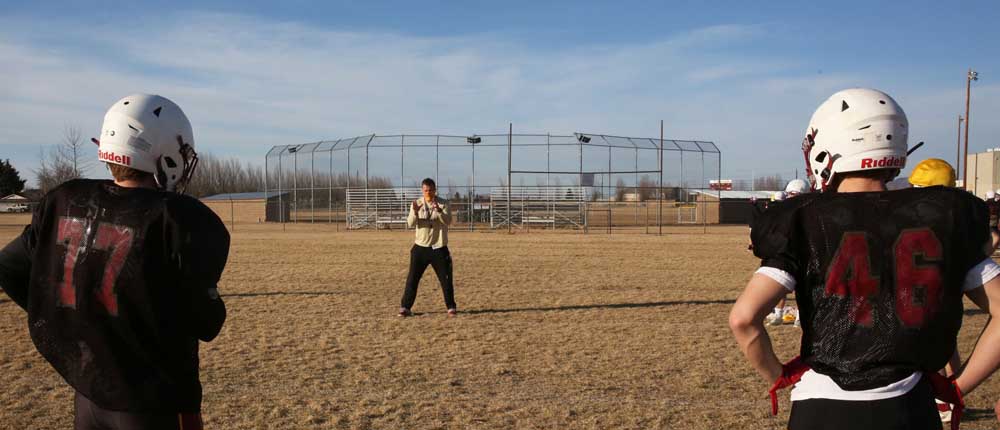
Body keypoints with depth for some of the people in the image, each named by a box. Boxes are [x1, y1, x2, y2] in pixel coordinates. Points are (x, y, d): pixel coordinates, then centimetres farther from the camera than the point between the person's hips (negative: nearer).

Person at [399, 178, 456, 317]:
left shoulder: (443, 203, -3)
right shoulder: (416, 204, 0)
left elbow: (448, 221, -16)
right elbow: (410, 223, -11)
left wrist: (439, 210, -34)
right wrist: (415, 212, -31)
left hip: (439, 248, -1)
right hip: (421, 247, 1)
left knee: (446, 279, 4)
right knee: (412, 278, -1)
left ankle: (451, 307, 17)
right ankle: (405, 307, 7)